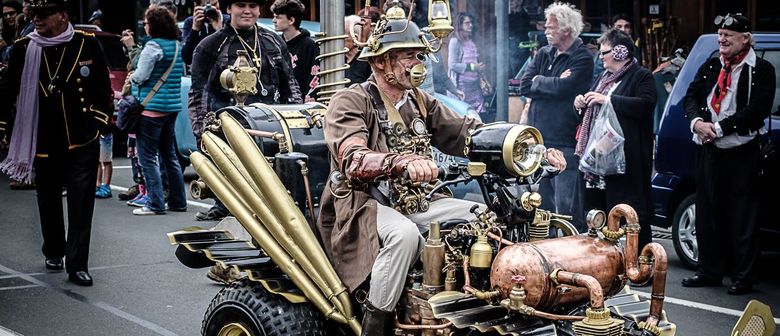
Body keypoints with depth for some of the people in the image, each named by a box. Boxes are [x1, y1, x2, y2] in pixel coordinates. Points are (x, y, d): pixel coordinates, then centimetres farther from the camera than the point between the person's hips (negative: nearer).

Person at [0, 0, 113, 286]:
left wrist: (101, 120, 7)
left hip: (82, 141, -1)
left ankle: (77, 265, 2)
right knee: (48, 199, 15)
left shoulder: (87, 44, -3)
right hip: (43, 141, 1)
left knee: (81, 202, -3)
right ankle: (54, 251, 36)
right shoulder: (24, 48, -3)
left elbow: (103, 87, 8)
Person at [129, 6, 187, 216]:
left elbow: (140, 76, -15)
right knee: (169, 155, 15)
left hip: (152, 107, -8)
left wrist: (131, 77, 5)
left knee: (147, 157, -2)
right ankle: (178, 201, 19)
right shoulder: (177, 45, 10)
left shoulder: (153, 46, -14)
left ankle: (156, 204, -4)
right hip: (173, 106, 8)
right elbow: (182, 72, 21)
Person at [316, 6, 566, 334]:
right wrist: (406, 161, -45)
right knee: (404, 233, -37)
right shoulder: (349, 102, -8)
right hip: (363, 205, -7)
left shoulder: (419, 101, 15)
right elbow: (354, 161, -25)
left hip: (414, 202, 7)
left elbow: (467, 132, 6)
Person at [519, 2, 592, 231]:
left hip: (565, 143, -7)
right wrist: (553, 84, -10)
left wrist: (538, 81, -3)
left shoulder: (582, 58, -6)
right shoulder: (543, 54, 14)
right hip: (538, 140, 7)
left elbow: (563, 88, -21)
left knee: (566, 207, -7)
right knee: (542, 203, 14)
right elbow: (524, 87, 3)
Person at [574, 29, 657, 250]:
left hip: (626, 158, -8)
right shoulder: (604, 77, 22)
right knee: (596, 209, 10)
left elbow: (645, 105, -21)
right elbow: (592, 110, 32)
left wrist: (608, 100, -21)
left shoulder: (641, 76, -4)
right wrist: (582, 104, 8)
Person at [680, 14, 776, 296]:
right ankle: (710, 271, 23)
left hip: (742, 153, -6)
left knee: (742, 219, 0)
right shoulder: (709, 67, 13)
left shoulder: (761, 70, -5)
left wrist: (719, 128, -17)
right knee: (707, 214, 12)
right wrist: (697, 122, -13)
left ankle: (743, 277, 7)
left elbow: (757, 110, -15)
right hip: (709, 152, 6)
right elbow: (691, 97, 8)